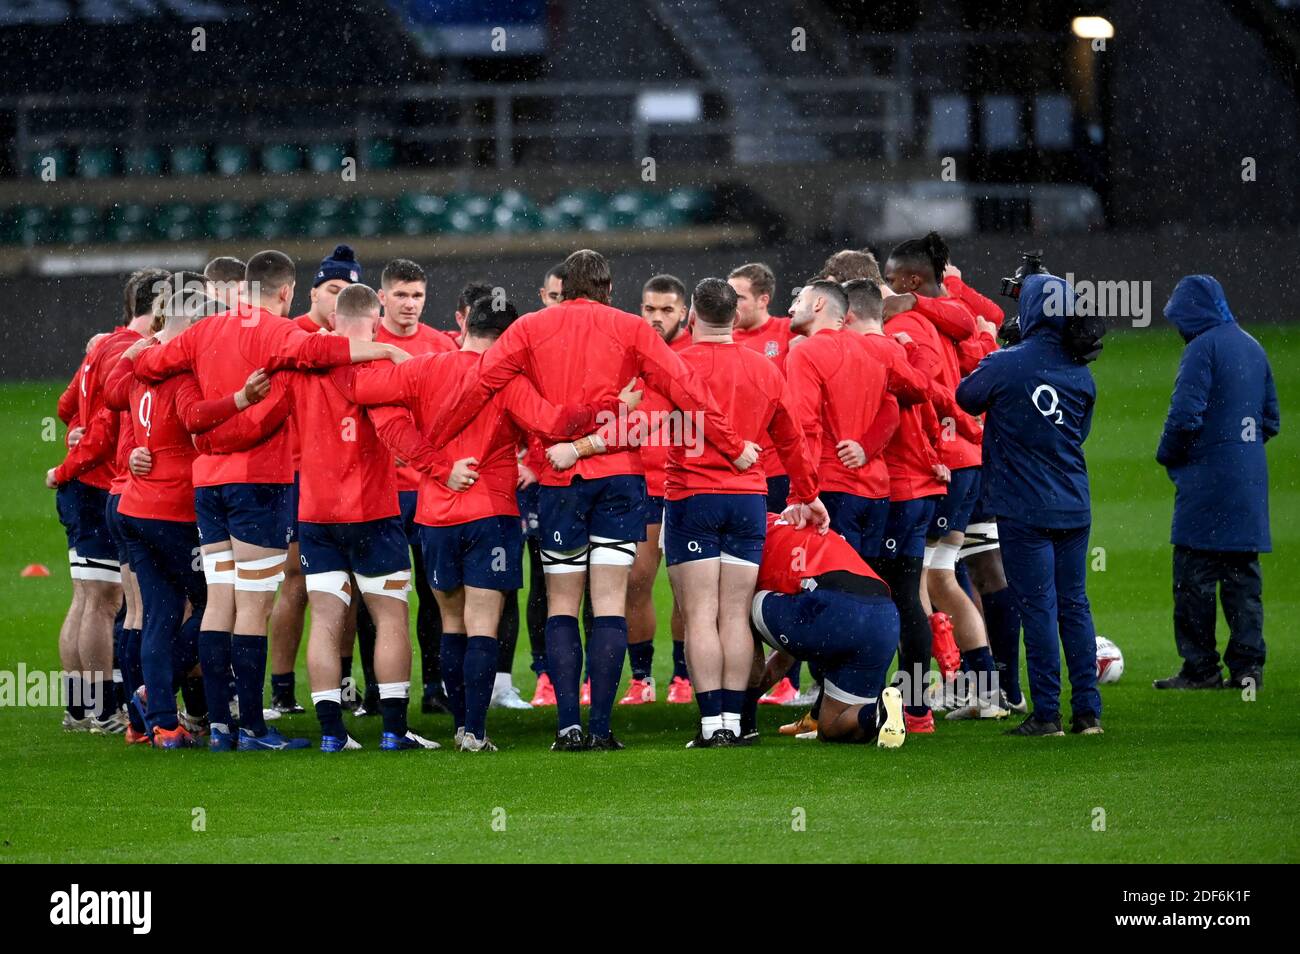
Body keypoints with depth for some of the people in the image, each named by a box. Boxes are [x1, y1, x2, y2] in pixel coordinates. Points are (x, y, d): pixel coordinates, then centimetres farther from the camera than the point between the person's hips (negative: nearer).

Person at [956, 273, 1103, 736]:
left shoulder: (1005, 365, -12)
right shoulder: (1081, 374, 2)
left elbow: (967, 398, 7)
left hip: (1024, 507, -4)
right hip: (1074, 507, 4)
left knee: (1039, 608, -3)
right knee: (1074, 604, 10)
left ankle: (1046, 713, -3)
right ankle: (1088, 711, 11)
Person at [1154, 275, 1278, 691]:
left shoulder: (1202, 348, -11)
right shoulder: (1253, 348, 15)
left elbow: (1185, 414, -18)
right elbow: (1271, 419, 19)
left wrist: (1168, 454, -1)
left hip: (1208, 482, -8)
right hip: (1250, 479, 8)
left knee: (1194, 577, -3)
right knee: (1242, 577, 9)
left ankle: (1200, 668, -3)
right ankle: (1246, 665, 7)